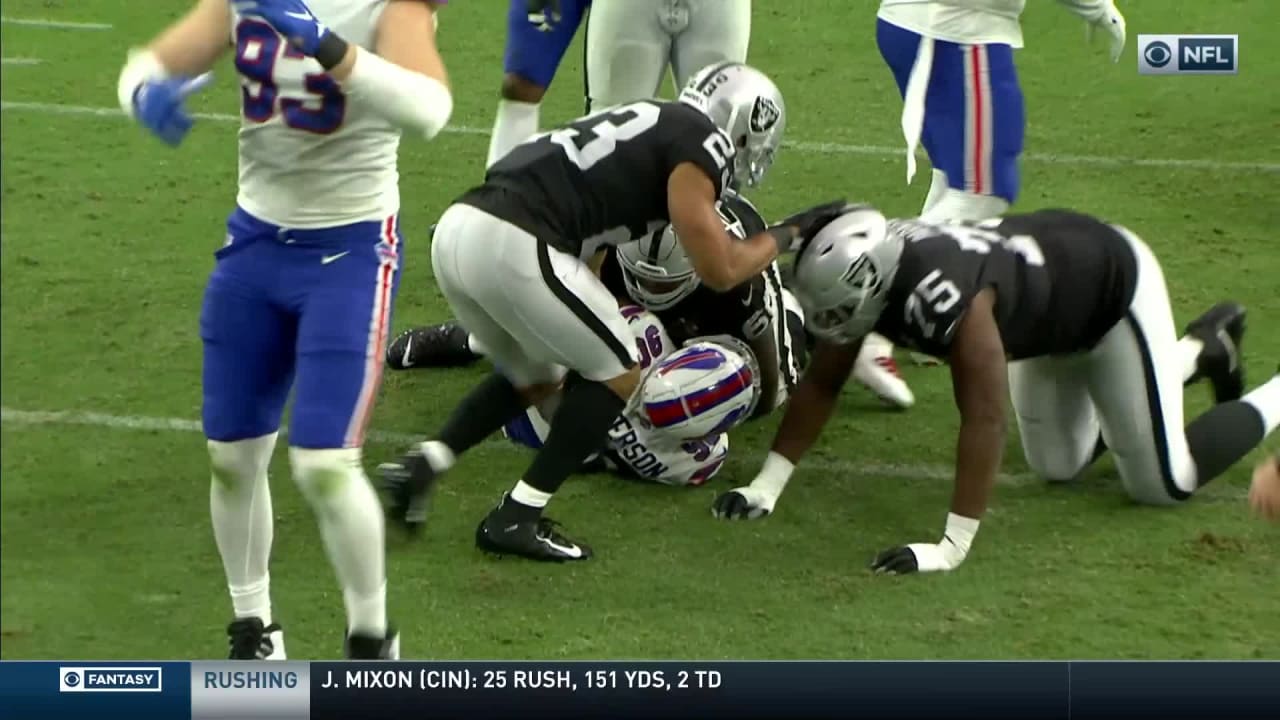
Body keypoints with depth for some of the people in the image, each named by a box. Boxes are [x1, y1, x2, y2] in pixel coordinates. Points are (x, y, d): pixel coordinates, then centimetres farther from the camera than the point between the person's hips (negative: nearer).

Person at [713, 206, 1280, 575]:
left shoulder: (946, 300, -44)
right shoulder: (865, 272, -21)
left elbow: (983, 420, -45)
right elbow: (821, 383, -10)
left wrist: (951, 547, -46)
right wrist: (766, 487, -11)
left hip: (1113, 282, -8)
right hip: (1050, 279, 8)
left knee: (1162, 484, -6)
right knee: (1059, 466, 20)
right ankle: (1205, 344, 35)